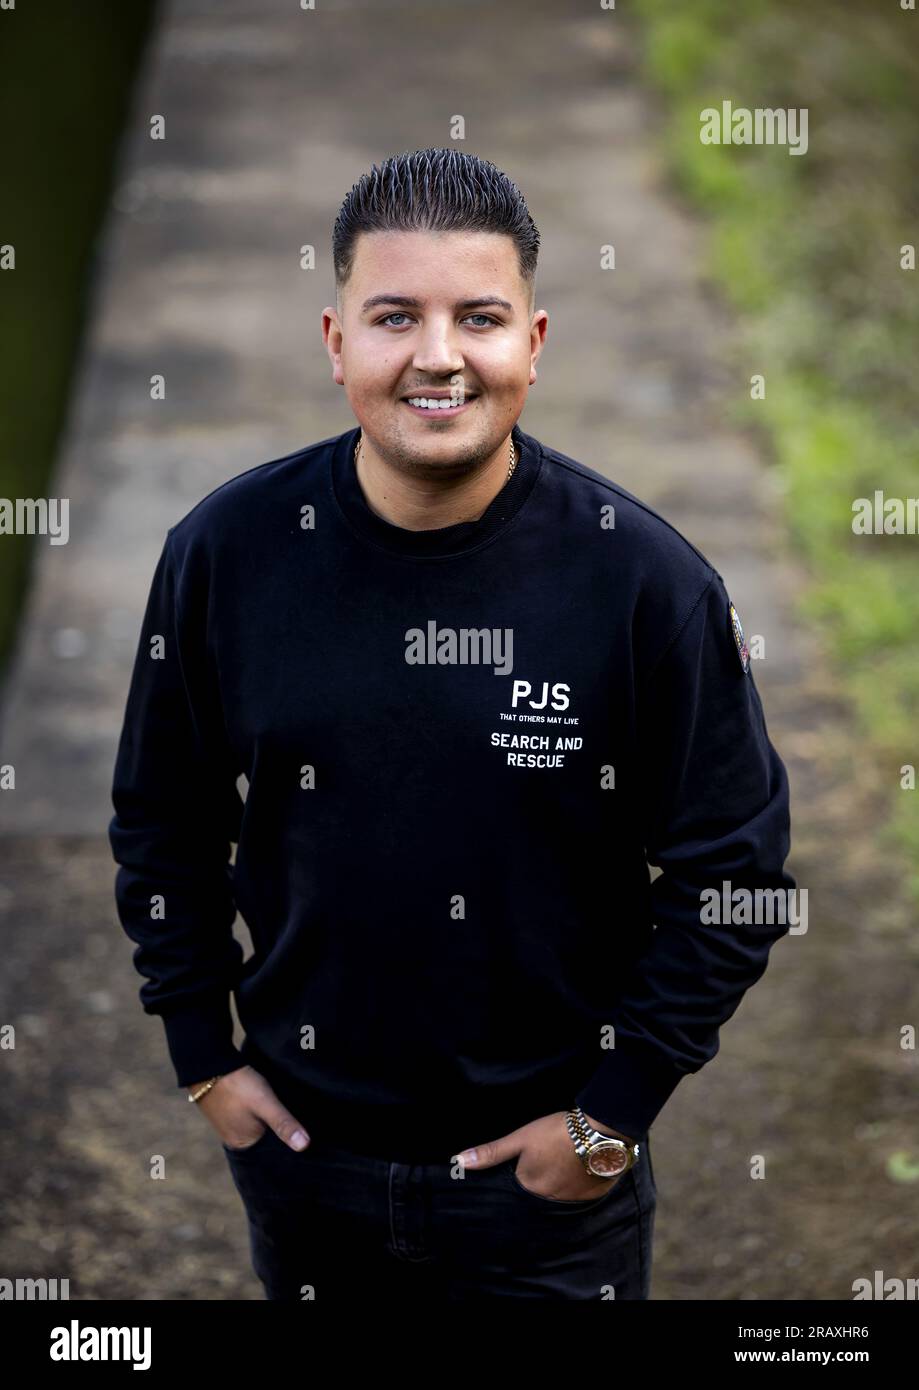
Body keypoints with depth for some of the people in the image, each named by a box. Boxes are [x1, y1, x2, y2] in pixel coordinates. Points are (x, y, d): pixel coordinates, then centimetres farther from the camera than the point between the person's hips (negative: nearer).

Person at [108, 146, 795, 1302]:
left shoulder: (644, 577, -14)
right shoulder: (226, 552, -9)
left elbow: (734, 869, -7)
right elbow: (161, 824, 4)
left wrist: (614, 1116, -8)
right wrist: (203, 1060, 3)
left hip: (550, 1169, -1)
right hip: (297, 1143, 2)